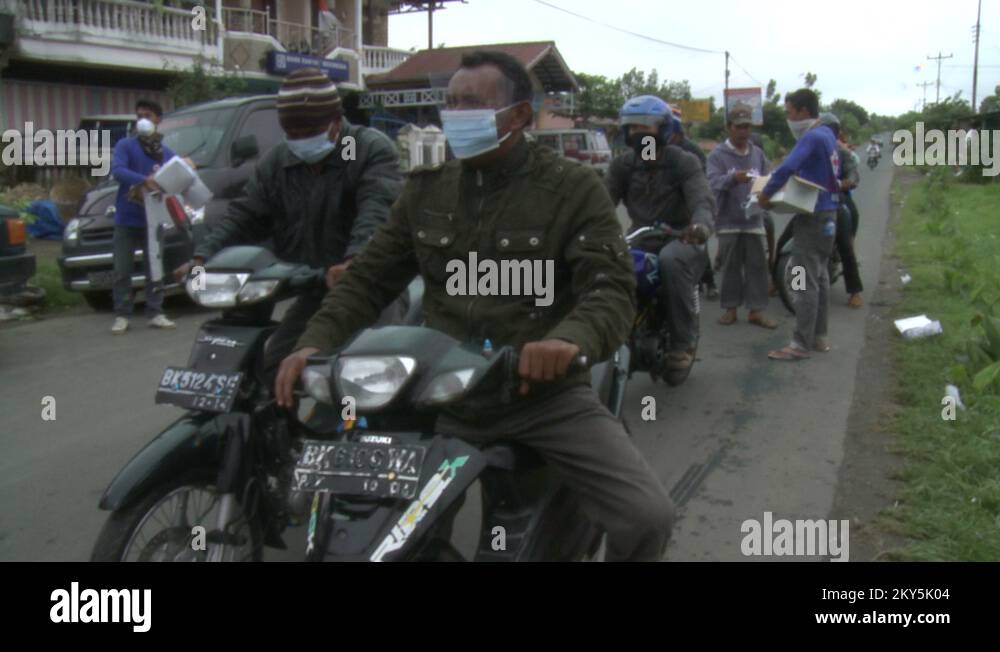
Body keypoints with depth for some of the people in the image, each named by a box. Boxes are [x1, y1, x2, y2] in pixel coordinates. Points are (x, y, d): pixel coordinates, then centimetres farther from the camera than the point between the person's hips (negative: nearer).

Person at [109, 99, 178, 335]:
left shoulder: (167, 153, 11)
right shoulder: (125, 145, 0)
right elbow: (117, 170, -17)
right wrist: (145, 180, -33)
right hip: (126, 219, -2)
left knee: (154, 269, 6)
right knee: (122, 270, 2)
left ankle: (155, 313, 13)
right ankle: (121, 315, 8)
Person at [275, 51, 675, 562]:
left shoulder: (572, 188, -3)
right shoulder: (426, 189, 10)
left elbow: (612, 288, -13)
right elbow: (370, 278, 11)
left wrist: (571, 338, -37)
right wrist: (315, 343, -6)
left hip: (545, 393, -3)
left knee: (648, 516, -18)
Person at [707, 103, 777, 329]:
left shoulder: (758, 153, 12)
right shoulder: (718, 155, -3)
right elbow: (713, 182, -18)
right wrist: (733, 178, -36)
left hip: (754, 220, 3)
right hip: (728, 221, -3)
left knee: (757, 266, 3)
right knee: (731, 266, 5)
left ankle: (756, 310, 8)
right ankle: (730, 308, 15)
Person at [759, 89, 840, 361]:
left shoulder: (812, 137, -19)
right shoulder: (827, 133, 11)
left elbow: (787, 168, -33)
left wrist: (766, 194, -21)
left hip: (812, 217, -10)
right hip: (828, 214, 10)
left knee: (805, 282, -7)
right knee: (820, 277, 15)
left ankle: (801, 344, -4)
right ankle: (819, 336, 24)